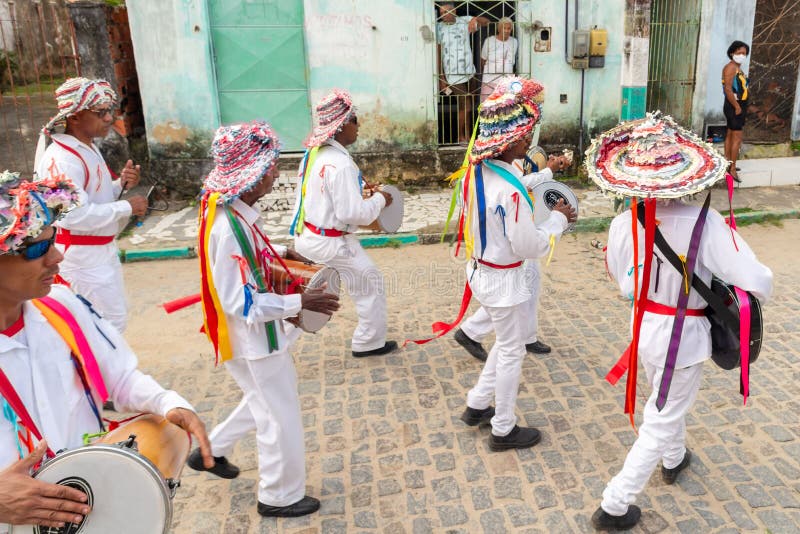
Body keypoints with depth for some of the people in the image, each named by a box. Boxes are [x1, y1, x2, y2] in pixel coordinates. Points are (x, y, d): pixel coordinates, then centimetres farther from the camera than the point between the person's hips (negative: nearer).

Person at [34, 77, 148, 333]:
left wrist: (121, 184, -3)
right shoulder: (61, 159, -23)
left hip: (102, 250, 10)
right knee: (111, 322, -4)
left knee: (115, 316, 19)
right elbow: (74, 215, -31)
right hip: (82, 256, -10)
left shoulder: (89, 149, 10)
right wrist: (127, 207, -23)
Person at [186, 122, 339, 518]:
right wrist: (298, 303, -26)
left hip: (256, 334, 10)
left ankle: (210, 452, 46)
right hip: (254, 339, -9)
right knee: (281, 417, 10)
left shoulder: (231, 209, -2)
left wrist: (282, 253, 7)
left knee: (264, 401, 29)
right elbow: (241, 304, -29)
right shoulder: (227, 229, -31)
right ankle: (280, 497, 31)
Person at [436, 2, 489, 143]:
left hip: (469, 71, 5)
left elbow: (486, 21, 4)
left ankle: (467, 136, 28)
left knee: (468, 106, 14)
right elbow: (437, 53, -9)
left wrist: (475, 19, -20)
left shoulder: (464, 21, 1)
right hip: (453, 74, -5)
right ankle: (460, 137, 16)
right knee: (465, 107, -3)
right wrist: (441, 78, -12)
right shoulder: (438, 27, -9)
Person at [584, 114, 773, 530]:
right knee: (660, 424, 12)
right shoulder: (704, 224, -27)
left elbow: (625, 283, -2)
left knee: (668, 399, 32)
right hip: (683, 337, -5)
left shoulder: (623, 224, -15)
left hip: (644, 327, 5)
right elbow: (758, 283, -26)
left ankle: (674, 460, 58)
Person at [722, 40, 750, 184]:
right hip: (734, 106, -10)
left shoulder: (738, 68, 15)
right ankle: (732, 168, -8)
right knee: (737, 138, -10)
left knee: (730, 135, 14)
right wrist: (737, 106, -21)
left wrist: (741, 107, 12)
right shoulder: (731, 67, -15)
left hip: (739, 105, 10)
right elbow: (728, 89, -23)